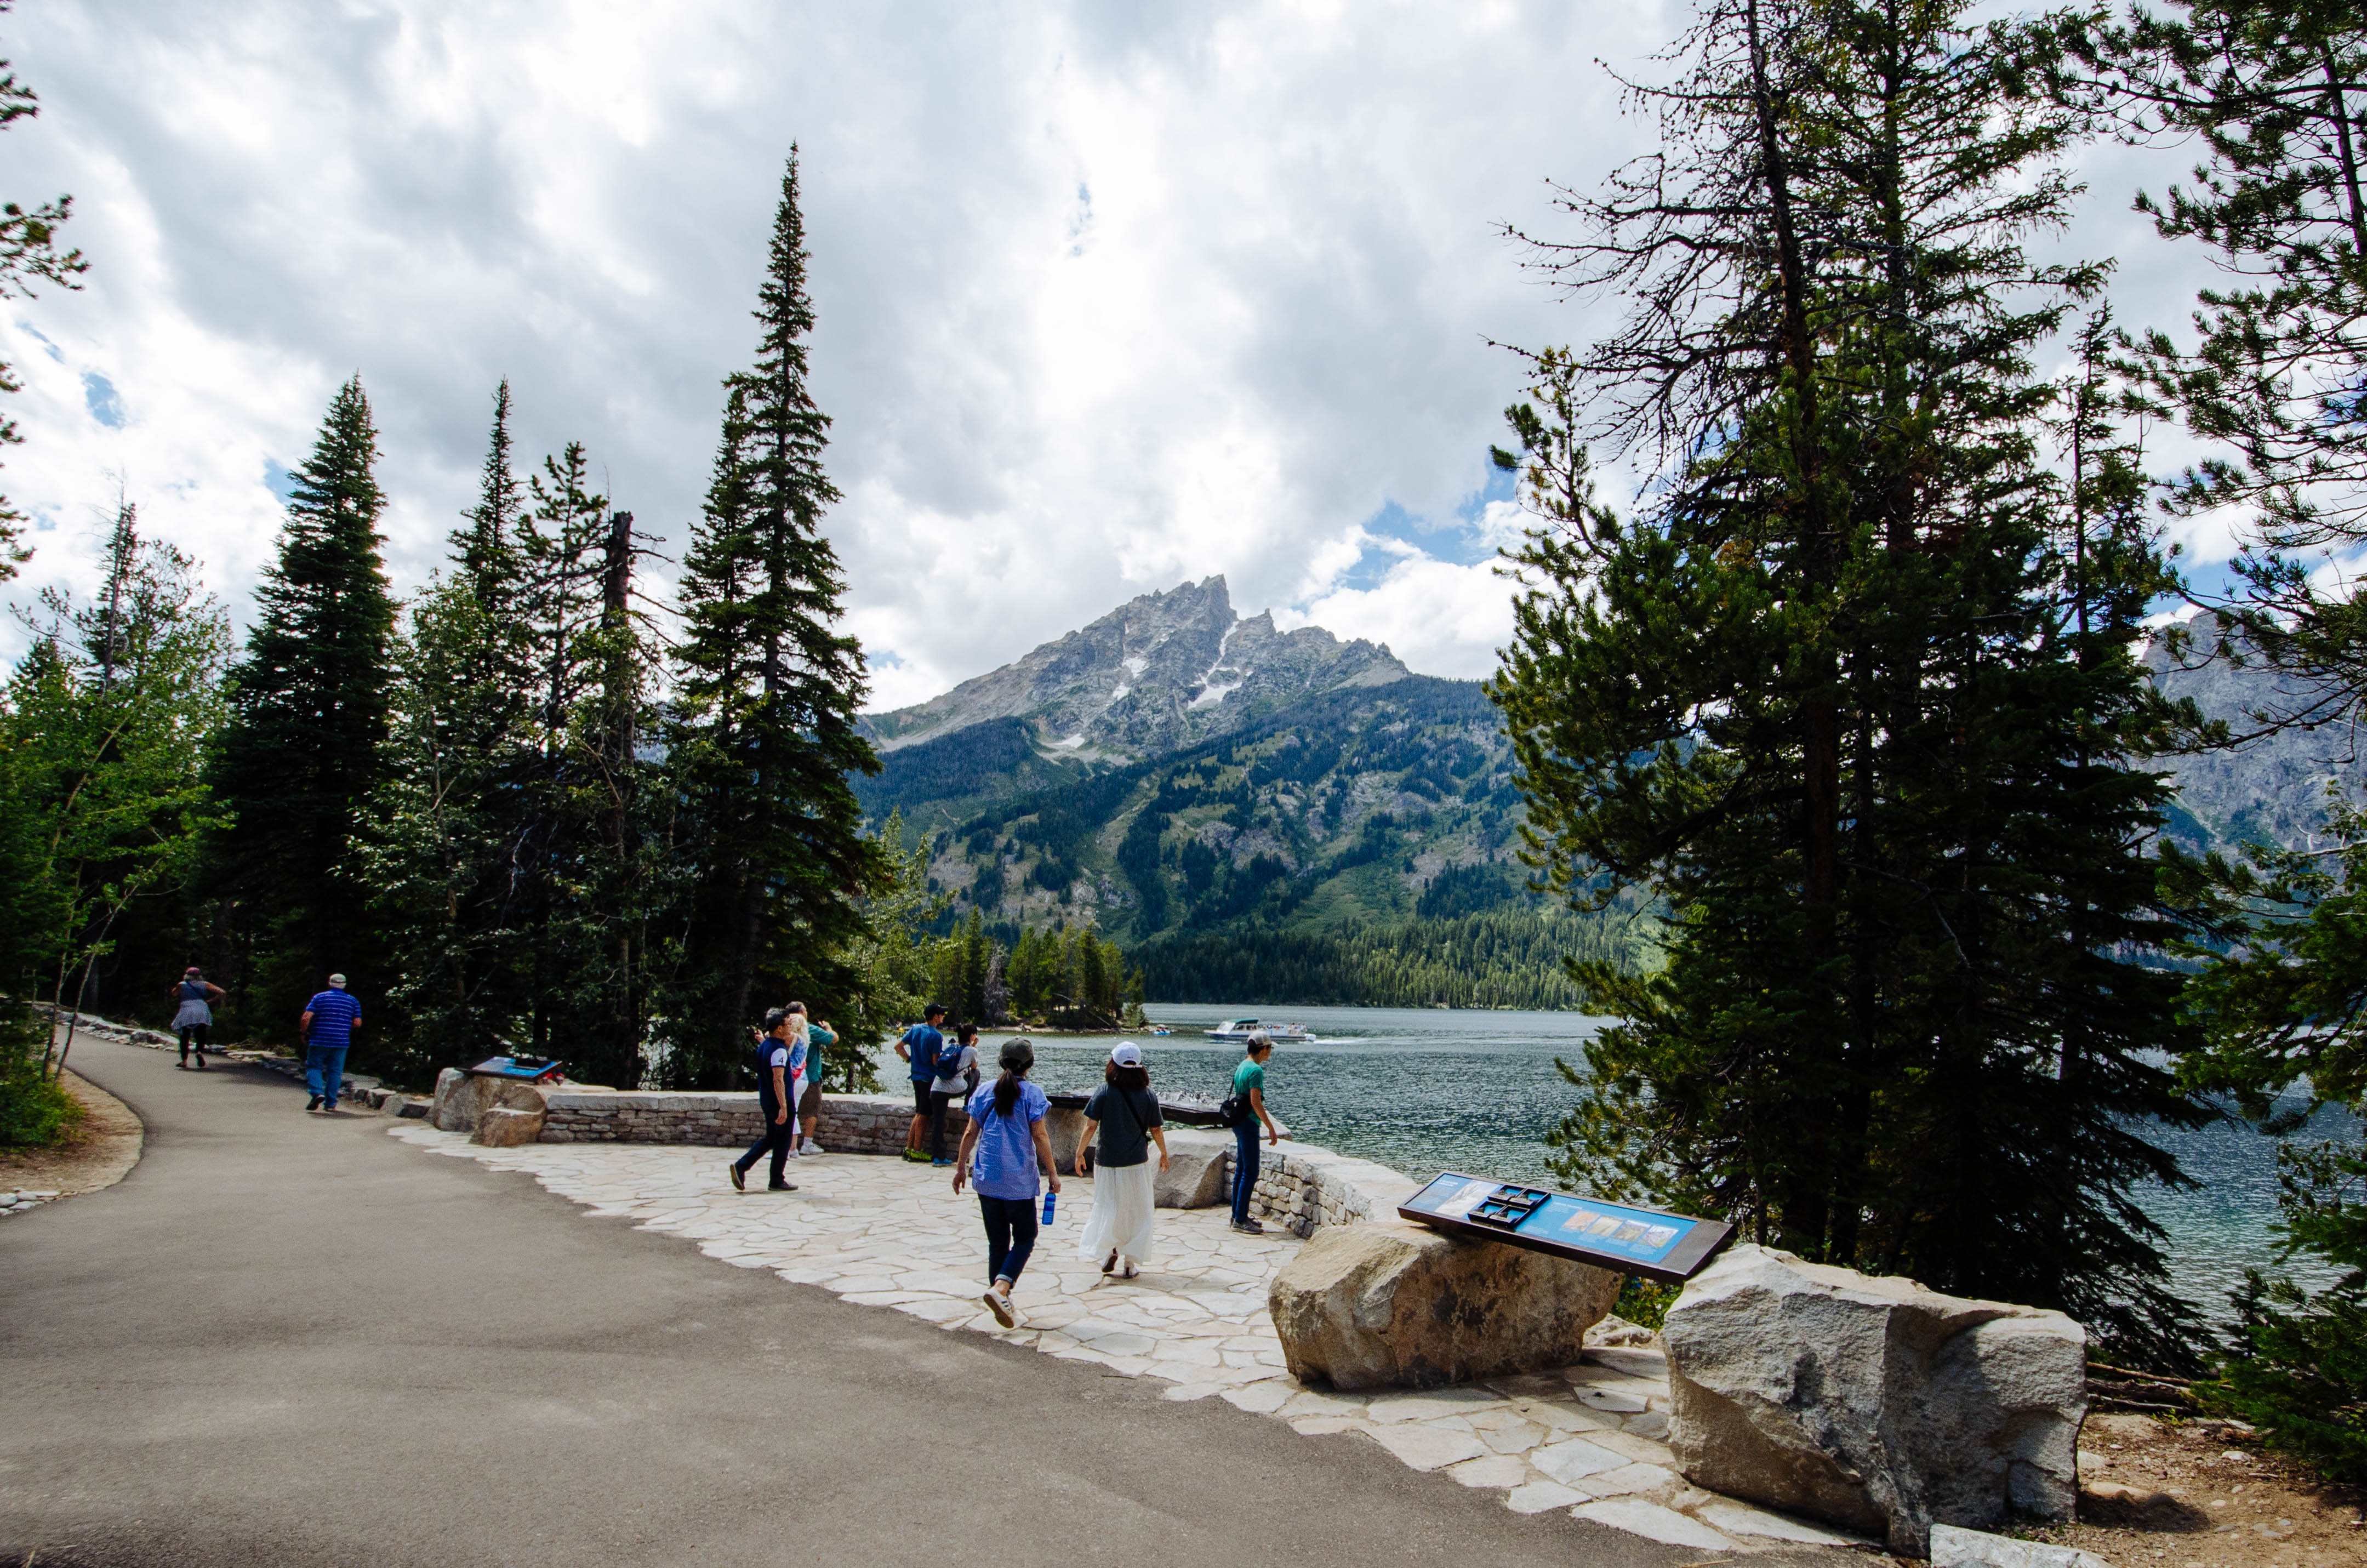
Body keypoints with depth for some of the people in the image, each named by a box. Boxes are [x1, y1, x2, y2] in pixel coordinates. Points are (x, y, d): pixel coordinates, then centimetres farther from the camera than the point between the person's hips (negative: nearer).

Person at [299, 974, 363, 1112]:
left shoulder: (319, 997, 0)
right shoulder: (353, 1001, 5)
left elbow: (306, 1018, -8)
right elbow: (358, 1023, 1)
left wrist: (303, 1033, 6)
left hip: (319, 1041, -2)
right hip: (341, 1043, 2)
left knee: (314, 1067, 11)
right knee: (335, 1072, 7)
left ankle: (317, 1092, -12)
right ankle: (330, 1104, 7)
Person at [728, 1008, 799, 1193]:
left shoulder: (763, 1046, 8)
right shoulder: (779, 1050, -20)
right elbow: (778, 1080, -27)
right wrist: (783, 1107, -28)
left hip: (766, 1101, 9)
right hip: (778, 1102, -9)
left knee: (771, 1138, 20)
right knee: (783, 1141, 4)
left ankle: (741, 1166, 9)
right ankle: (777, 1181, 11)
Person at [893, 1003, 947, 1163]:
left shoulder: (915, 1029, 6)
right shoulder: (936, 1036, -16)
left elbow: (898, 1046, 8)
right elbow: (936, 1061, -17)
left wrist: (910, 1059, 13)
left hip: (916, 1076, 8)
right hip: (929, 1078, -8)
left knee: (919, 1113, 17)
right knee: (923, 1115, -1)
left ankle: (909, 1147, 18)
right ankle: (916, 1151, 3)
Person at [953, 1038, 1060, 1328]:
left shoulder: (985, 1092, 5)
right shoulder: (1031, 1094, -6)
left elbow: (970, 1133, 6)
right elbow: (1039, 1136, -9)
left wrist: (961, 1167, 17)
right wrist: (1052, 1173, -2)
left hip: (987, 1179, 4)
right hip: (1019, 1180, -4)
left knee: (997, 1242, 13)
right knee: (1025, 1238, 7)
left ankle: (1002, 1303, 14)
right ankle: (1000, 1288, -15)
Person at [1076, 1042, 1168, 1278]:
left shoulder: (1104, 1092, -8)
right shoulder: (1148, 1096, -4)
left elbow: (1090, 1126, -9)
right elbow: (1156, 1130, 4)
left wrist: (1080, 1153, 2)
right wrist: (1164, 1153, 20)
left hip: (1107, 1161, -1)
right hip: (1137, 1163, 1)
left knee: (1107, 1207, 16)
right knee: (1137, 1213, 10)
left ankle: (1111, 1247, -1)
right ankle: (1130, 1263, 10)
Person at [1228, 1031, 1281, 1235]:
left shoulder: (1242, 1066, 13)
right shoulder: (1256, 1070, -17)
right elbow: (1256, 1102, -22)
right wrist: (1271, 1128, -18)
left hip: (1239, 1123, 10)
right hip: (1249, 1124, -10)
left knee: (1241, 1170, 13)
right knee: (1250, 1172, -6)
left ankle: (1238, 1216, 19)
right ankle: (1241, 1220, -5)